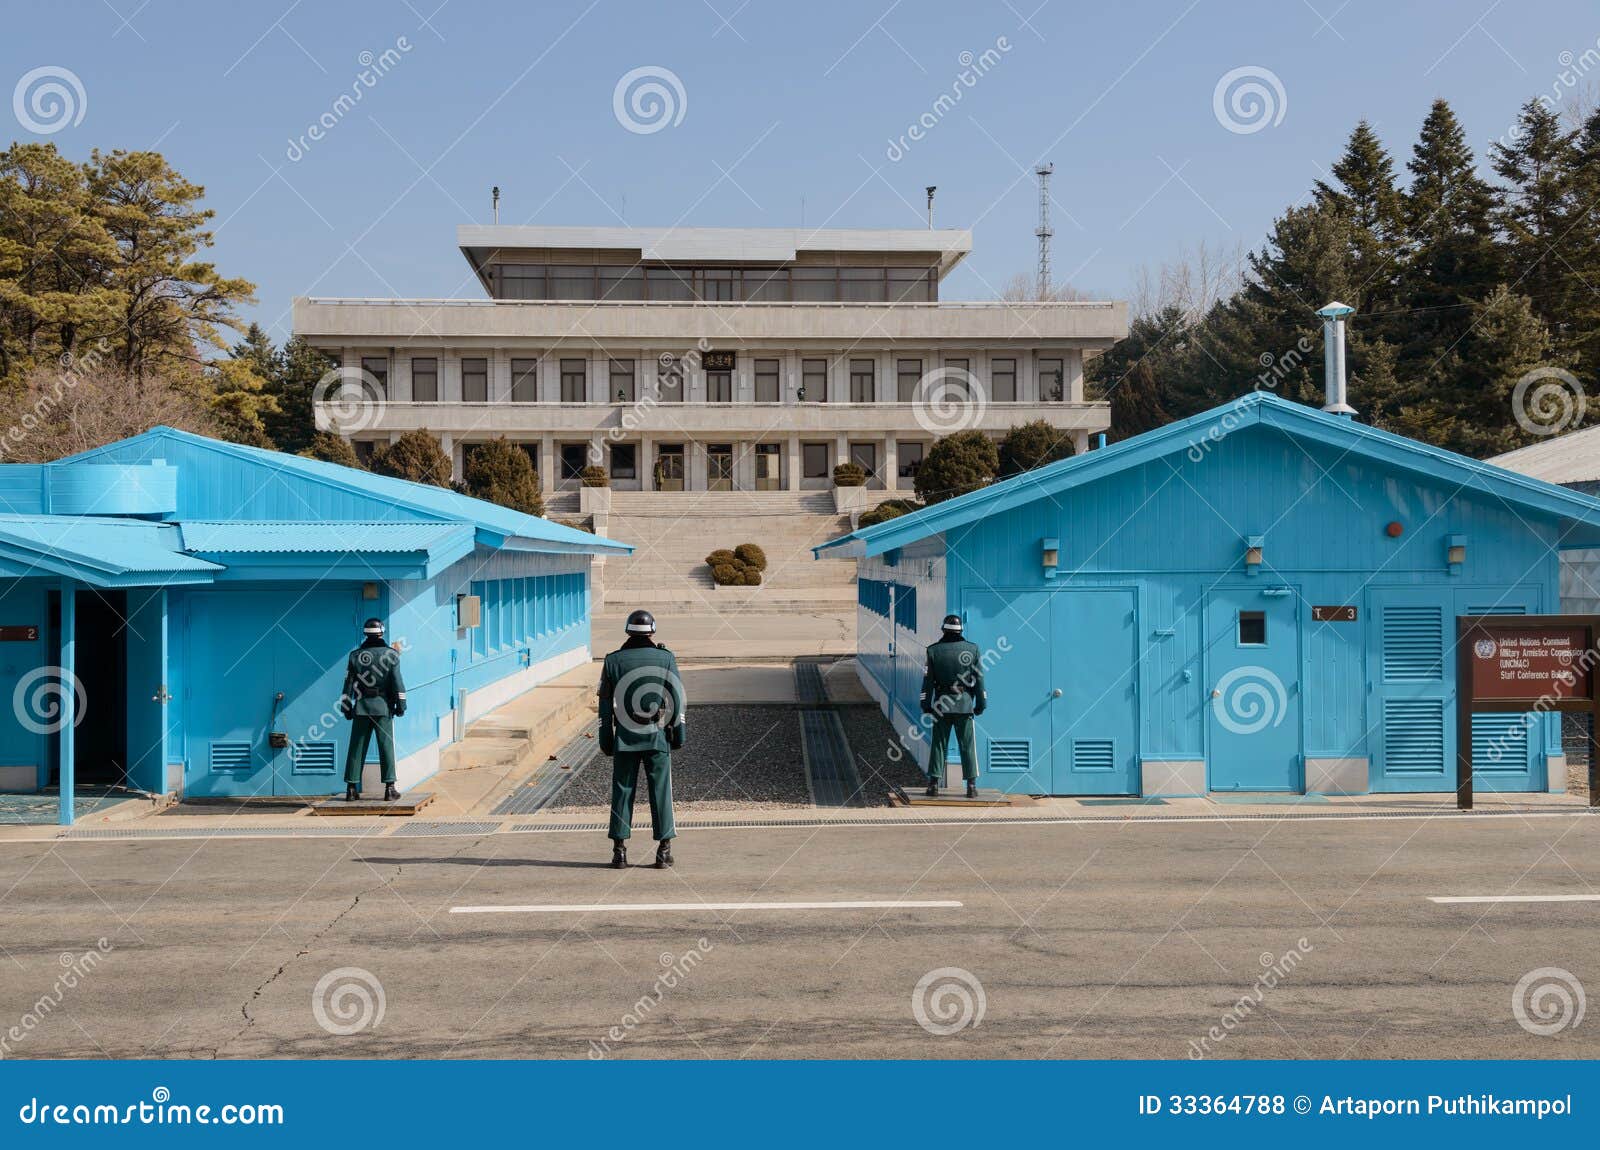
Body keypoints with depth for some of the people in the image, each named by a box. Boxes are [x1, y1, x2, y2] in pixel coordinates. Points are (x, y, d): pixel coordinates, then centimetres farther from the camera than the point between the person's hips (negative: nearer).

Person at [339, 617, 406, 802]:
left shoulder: (355, 655, 4)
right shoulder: (390, 654, -2)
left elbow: (348, 683, 5)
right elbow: (397, 681, -5)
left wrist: (346, 707, 11)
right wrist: (401, 704, 1)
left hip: (361, 707, 2)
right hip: (384, 707, -2)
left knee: (356, 748, 6)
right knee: (386, 747, 1)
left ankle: (351, 788, 6)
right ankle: (389, 789, 0)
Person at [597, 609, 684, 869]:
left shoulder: (613, 660, 3)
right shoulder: (666, 658, 0)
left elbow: (605, 704, 4)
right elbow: (678, 698, -2)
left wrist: (605, 740, 9)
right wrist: (679, 732, 5)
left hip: (624, 738, 1)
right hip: (658, 737, -1)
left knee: (622, 791, 7)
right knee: (660, 791, 4)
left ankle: (620, 850, 7)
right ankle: (664, 851, 4)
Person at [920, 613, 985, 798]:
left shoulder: (934, 650, -1)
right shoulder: (972, 649, 0)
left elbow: (928, 680, -1)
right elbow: (979, 679, 0)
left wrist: (926, 705, 3)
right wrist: (981, 703, 6)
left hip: (941, 704, 0)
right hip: (965, 703, 0)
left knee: (938, 744, 5)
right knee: (967, 745, 4)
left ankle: (934, 784, 3)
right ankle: (971, 785, 2)